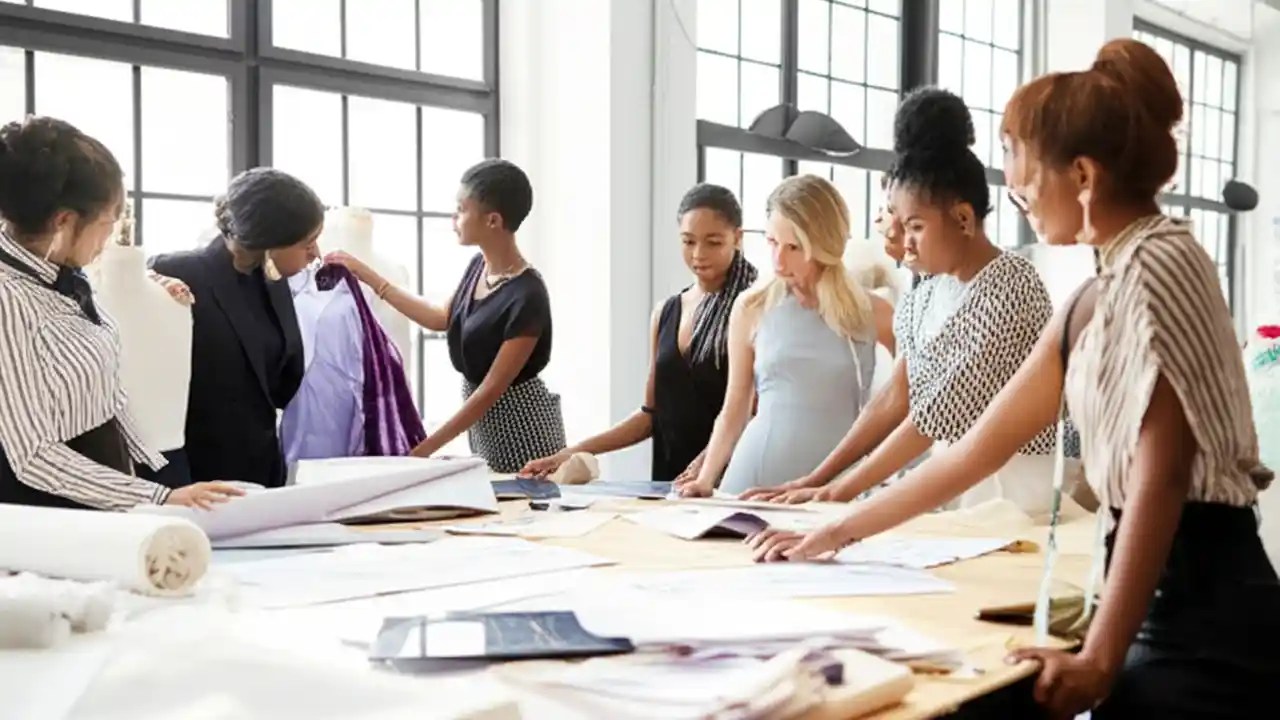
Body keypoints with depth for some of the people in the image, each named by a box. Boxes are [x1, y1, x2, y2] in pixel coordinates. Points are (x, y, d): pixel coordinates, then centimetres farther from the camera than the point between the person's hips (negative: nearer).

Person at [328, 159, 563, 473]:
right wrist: (367, 276, 14)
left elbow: (492, 390, -25)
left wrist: (424, 449, -25)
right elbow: (443, 318, 16)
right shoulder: (479, 266, -2)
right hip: (484, 421, 8)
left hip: (520, 423, -8)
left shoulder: (526, 297, -26)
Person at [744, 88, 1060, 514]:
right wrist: (815, 480, 1)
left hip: (1016, 486, -6)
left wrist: (841, 490, -16)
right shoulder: (929, 292, 7)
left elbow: (941, 410, -19)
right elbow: (895, 398, 7)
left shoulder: (1010, 288, -17)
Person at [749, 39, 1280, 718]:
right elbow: (977, 447, 17)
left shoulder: (1158, 264, -14)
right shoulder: (1098, 298, 15)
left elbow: (1161, 476, -20)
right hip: (1160, 594, 9)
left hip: (1199, 603, -9)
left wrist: (1100, 655, -21)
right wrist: (834, 533, 19)